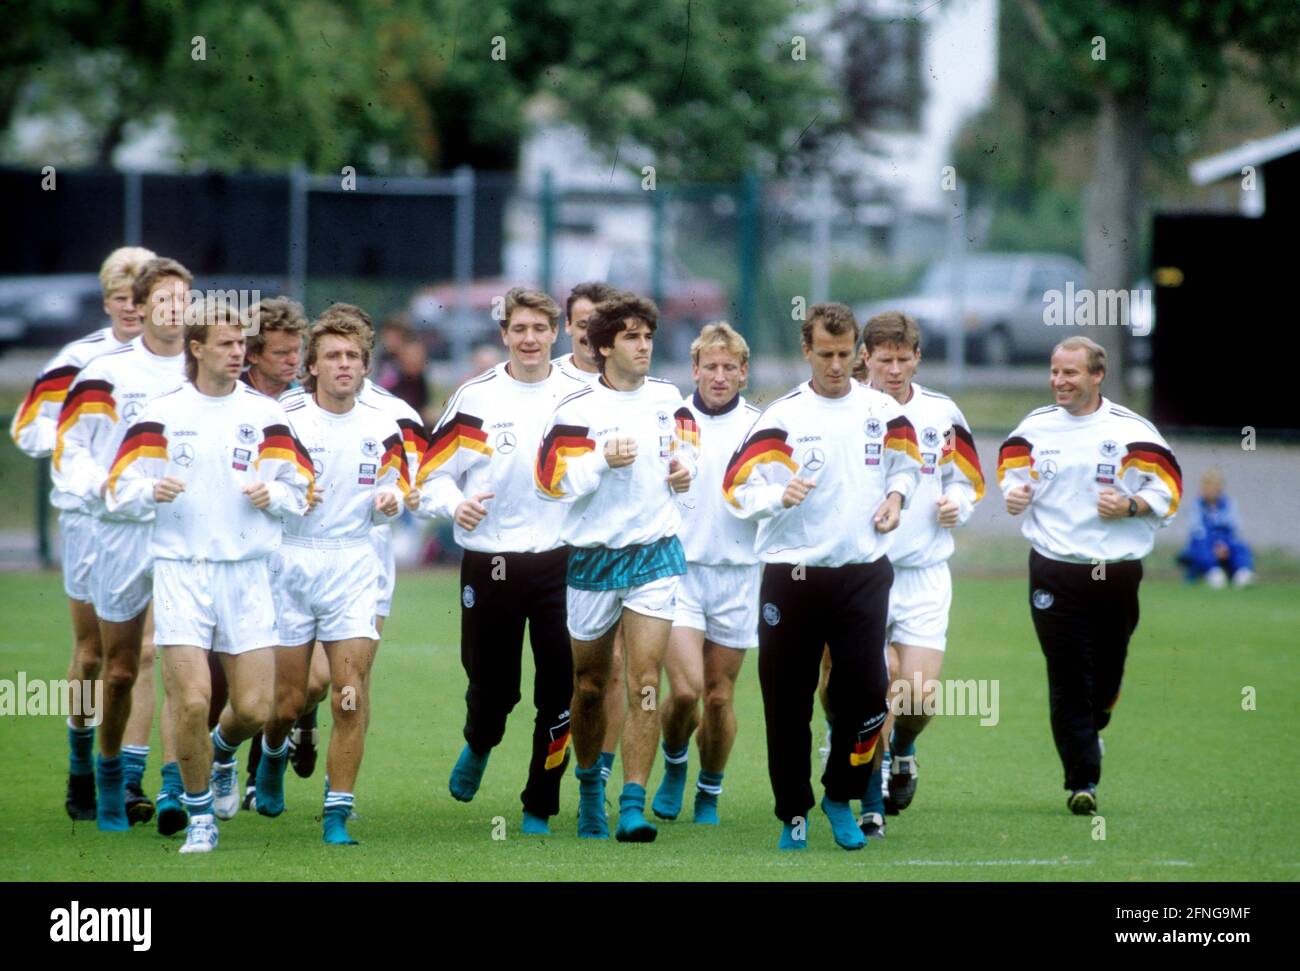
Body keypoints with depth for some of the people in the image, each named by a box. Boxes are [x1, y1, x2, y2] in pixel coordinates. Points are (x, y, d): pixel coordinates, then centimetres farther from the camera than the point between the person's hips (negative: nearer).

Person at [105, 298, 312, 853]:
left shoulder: (263, 413, 6)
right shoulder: (162, 414, 2)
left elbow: (299, 488, 11)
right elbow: (120, 490, 2)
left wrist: (272, 494, -11)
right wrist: (153, 491, -19)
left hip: (247, 572, 2)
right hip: (180, 572, -2)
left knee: (254, 708, -4)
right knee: (192, 701, -12)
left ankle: (221, 753, 33)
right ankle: (200, 816, 7)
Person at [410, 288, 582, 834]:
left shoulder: (580, 397, 5)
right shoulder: (475, 398, 1)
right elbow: (433, 474, 3)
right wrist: (455, 504, -16)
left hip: (560, 562, 1)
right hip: (489, 563, -1)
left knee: (561, 689, -6)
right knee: (491, 687, 5)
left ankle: (540, 808, 9)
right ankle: (479, 747, 41)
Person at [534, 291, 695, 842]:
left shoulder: (667, 398, 5)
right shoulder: (577, 411, -8)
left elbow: (685, 442, 23)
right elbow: (551, 481, -12)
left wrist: (685, 468, 2)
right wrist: (603, 459, -23)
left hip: (655, 554, 2)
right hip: (593, 558, -2)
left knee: (644, 684, -10)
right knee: (589, 687, 10)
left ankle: (633, 807, -11)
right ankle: (589, 786, 33)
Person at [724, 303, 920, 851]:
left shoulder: (883, 411, 4)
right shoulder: (782, 417, -6)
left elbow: (906, 464, 22)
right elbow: (737, 489, -10)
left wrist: (896, 495, 2)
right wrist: (780, 495, -29)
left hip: (863, 574, 2)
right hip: (792, 575, -2)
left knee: (866, 693, -6)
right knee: (787, 703, 1)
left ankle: (841, 798, 16)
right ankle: (793, 815, 14)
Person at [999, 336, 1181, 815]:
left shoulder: (1132, 430, -3)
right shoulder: (1034, 427, 5)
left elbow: (1168, 491, 0)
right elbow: (1012, 469, 18)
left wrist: (1131, 506, -18)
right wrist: (1013, 493, -4)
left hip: (1116, 572, -1)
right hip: (1053, 572, 1)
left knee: (1106, 673, 7)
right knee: (1066, 678, -5)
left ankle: (1090, 730, 40)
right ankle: (1082, 780, -1)